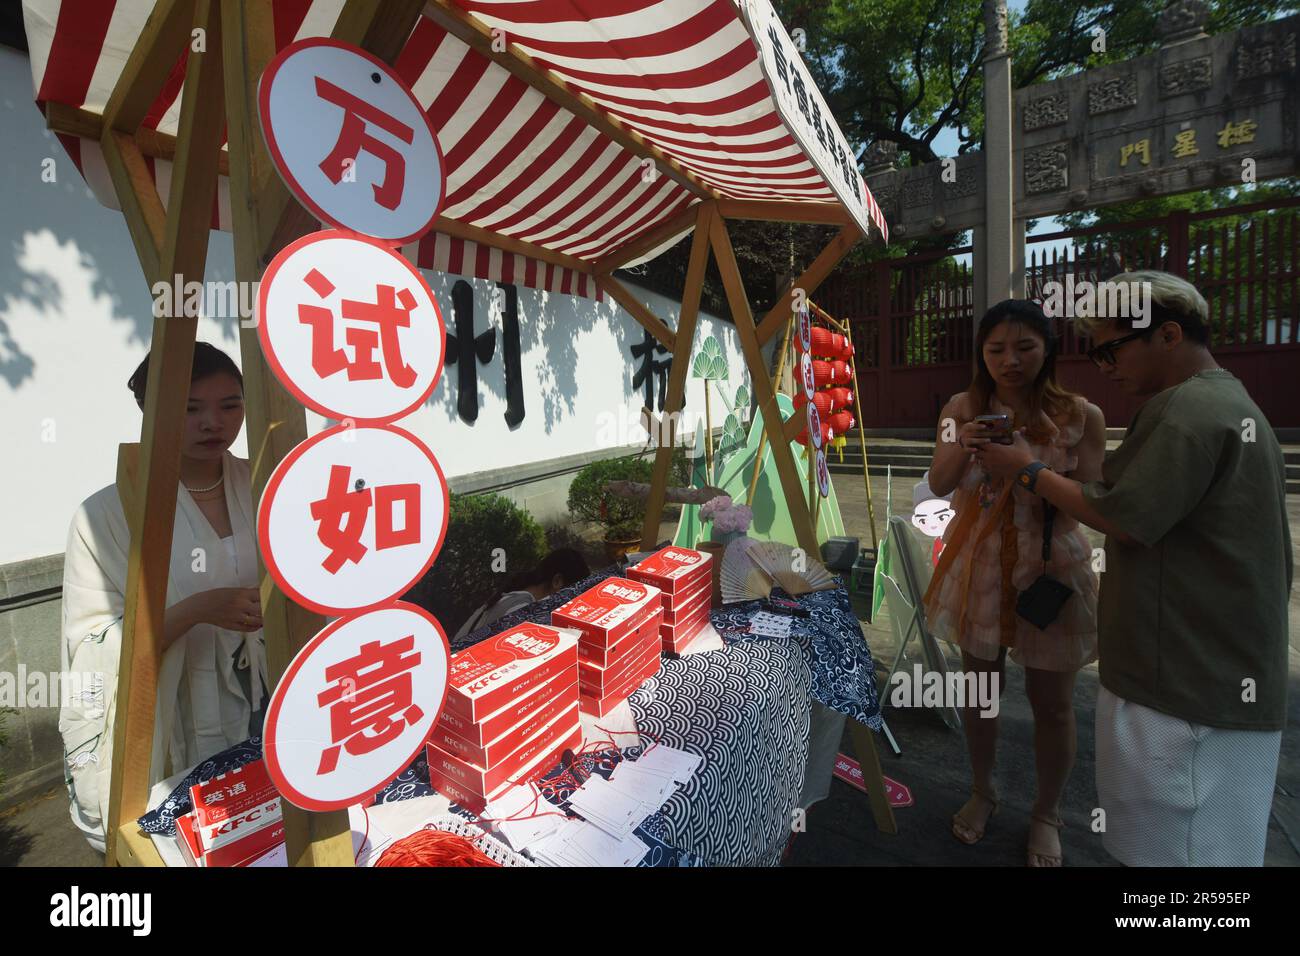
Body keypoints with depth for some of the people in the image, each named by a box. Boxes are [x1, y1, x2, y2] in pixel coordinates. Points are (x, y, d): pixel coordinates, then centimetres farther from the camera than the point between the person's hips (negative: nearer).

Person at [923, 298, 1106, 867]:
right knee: (979, 687, 15)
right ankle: (982, 792, 39)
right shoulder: (963, 408, -3)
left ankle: (1046, 815, 36)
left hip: (1050, 570, -1)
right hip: (979, 568, 2)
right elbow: (938, 486, -7)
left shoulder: (1080, 416, -7)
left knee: (1051, 701, 10)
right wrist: (961, 448, -27)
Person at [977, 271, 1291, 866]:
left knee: (1175, 846, 1)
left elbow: (1124, 521, -20)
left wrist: (1030, 471, -10)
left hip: (1191, 688, -10)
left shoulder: (1188, 409, -17)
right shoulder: (1233, 403, 17)